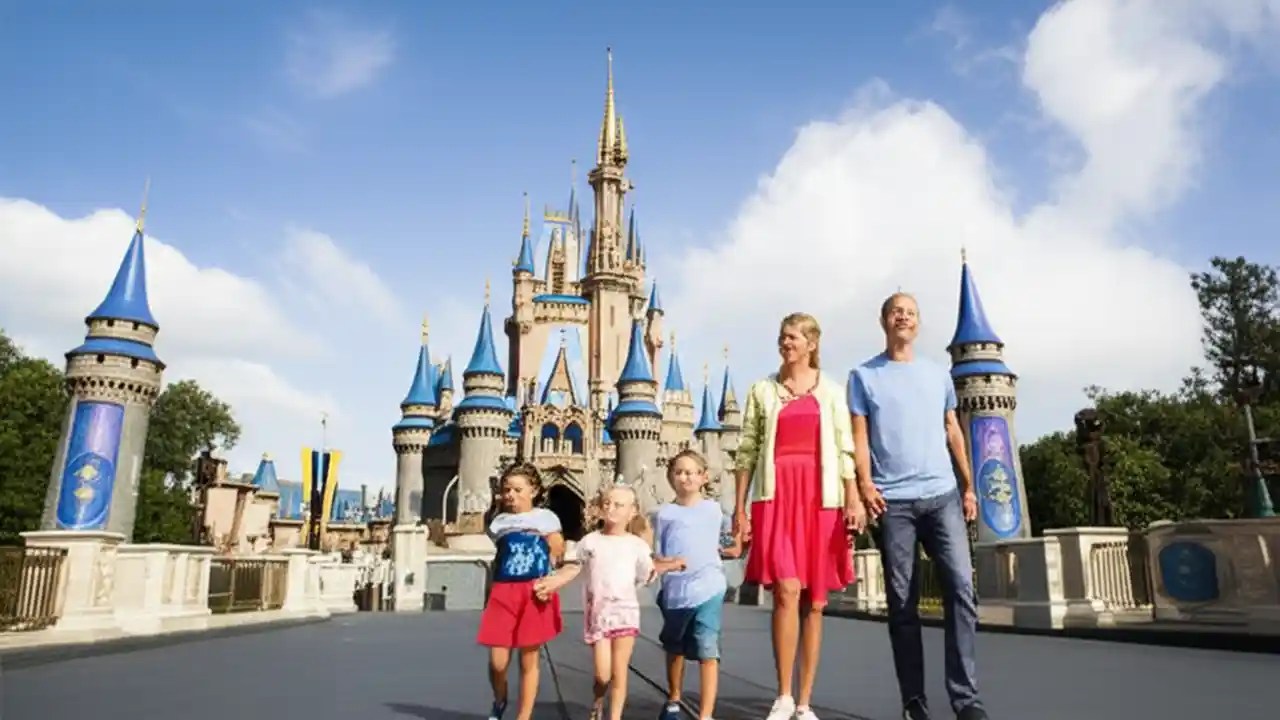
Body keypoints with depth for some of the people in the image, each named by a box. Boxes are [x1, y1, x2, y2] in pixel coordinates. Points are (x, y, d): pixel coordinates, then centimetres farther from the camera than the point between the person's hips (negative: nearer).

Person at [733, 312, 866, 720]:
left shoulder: (831, 391, 11)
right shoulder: (763, 390, 9)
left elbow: (845, 450, 5)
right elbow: (747, 452, 6)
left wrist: (853, 500, -6)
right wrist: (739, 509, 2)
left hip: (821, 498, 1)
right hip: (775, 496, -1)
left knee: (815, 601, 4)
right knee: (787, 591, -15)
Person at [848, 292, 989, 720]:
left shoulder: (939, 374, 16)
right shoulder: (864, 376, 7)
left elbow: (953, 432, 19)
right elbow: (859, 437, 0)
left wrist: (969, 486, 13)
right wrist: (864, 483, -14)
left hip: (943, 495, 3)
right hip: (893, 500, -2)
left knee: (961, 589, -8)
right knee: (902, 601, 1)